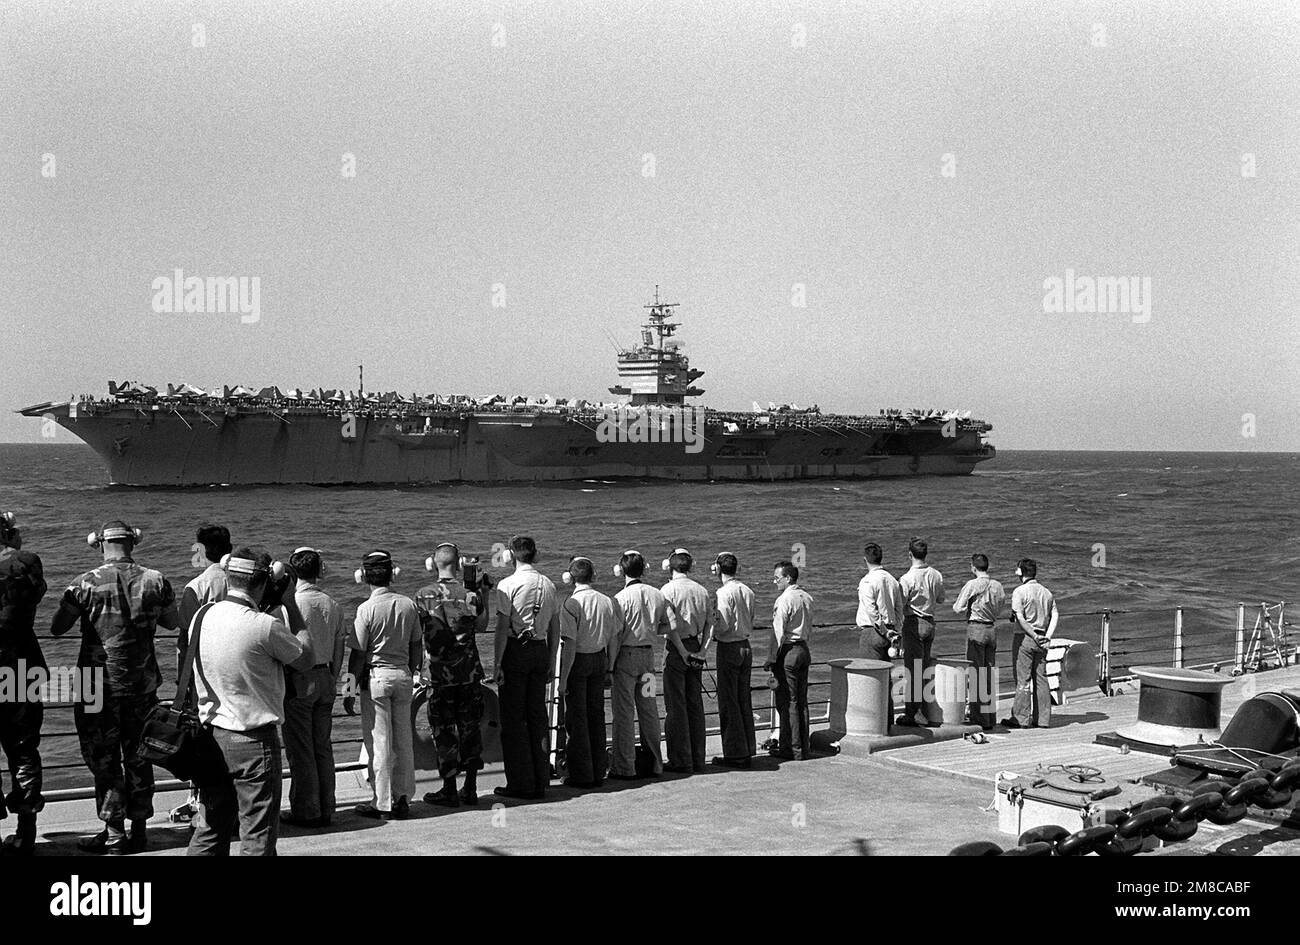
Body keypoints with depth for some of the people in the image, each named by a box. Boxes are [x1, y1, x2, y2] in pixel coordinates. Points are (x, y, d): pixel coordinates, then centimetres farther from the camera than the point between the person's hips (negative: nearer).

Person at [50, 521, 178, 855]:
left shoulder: (87, 583, -11)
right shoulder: (156, 581, -4)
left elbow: (57, 629, -5)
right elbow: (172, 623, 11)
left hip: (99, 683, -3)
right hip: (143, 683, 3)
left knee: (104, 760, 6)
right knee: (138, 757, 14)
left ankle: (114, 834, 7)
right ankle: (138, 830, 20)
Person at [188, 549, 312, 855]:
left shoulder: (202, 616, 1)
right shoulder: (266, 626, -19)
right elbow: (306, 660, -4)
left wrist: (268, 607, 11)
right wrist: (290, 605, -1)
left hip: (212, 735, 7)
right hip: (254, 742, -6)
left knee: (209, 832, 15)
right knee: (257, 840, 2)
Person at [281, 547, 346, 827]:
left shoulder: (291, 603, -12)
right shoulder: (333, 605, 6)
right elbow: (339, 648, 9)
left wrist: (280, 685, -4)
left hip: (299, 680, -6)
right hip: (325, 677, 6)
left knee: (300, 749, 1)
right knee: (323, 747, 12)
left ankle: (305, 811, 3)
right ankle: (325, 809, 16)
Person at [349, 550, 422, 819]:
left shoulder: (367, 608, -13)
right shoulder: (409, 605, 2)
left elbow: (358, 653, -11)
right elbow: (417, 644, 9)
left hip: (377, 676, -5)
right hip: (404, 675, 5)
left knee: (379, 741, 1)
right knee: (404, 739, 11)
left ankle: (382, 804, 5)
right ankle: (403, 799, 17)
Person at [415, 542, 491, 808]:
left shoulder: (423, 596, -5)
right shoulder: (470, 593, -3)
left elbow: (417, 635, -3)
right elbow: (481, 626, 4)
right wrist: (484, 595, 10)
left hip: (440, 672, -1)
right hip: (469, 670, 2)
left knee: (444, 729, 5)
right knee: (470, 727, 11)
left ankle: (449, 790, 7)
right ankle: (470, 788, 15)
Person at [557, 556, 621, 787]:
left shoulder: (571, 604, -16)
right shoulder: (607, 602, 1)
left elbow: (570, 644, -18)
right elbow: (614, 637, 5)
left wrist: (563, 678, -13)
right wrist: (608, 668, 14)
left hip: (578, 662, -5)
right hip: (599, 660, 5)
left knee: (576, 718, 4)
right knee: (597, 715, 13)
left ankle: (581, 774, 6)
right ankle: (598, 772, 19)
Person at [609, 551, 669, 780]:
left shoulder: (621, 598, -13)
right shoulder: (657, 595, 2)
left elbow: (615, 637, -13)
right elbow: (665, 627, 11)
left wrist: (609, 667, -8)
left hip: (626, 655, -5)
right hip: (648, 654, 5)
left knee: (624, 712, 1)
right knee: (649, 711, 12)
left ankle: (624, 767, 3)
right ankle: (654, 763, 18)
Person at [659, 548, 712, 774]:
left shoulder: (668, 589, -8)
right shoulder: (702, 590, 8)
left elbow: (671, 625, -17)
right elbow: (710, 623, 3)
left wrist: (683, 652, -13)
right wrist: (702, 651, 0)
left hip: (677, 649, -5)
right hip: (696, 647, 5)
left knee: (675, 706, -1)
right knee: (695, 704, 11)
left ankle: (681, 761, -1)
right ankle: (698, 759, 15)